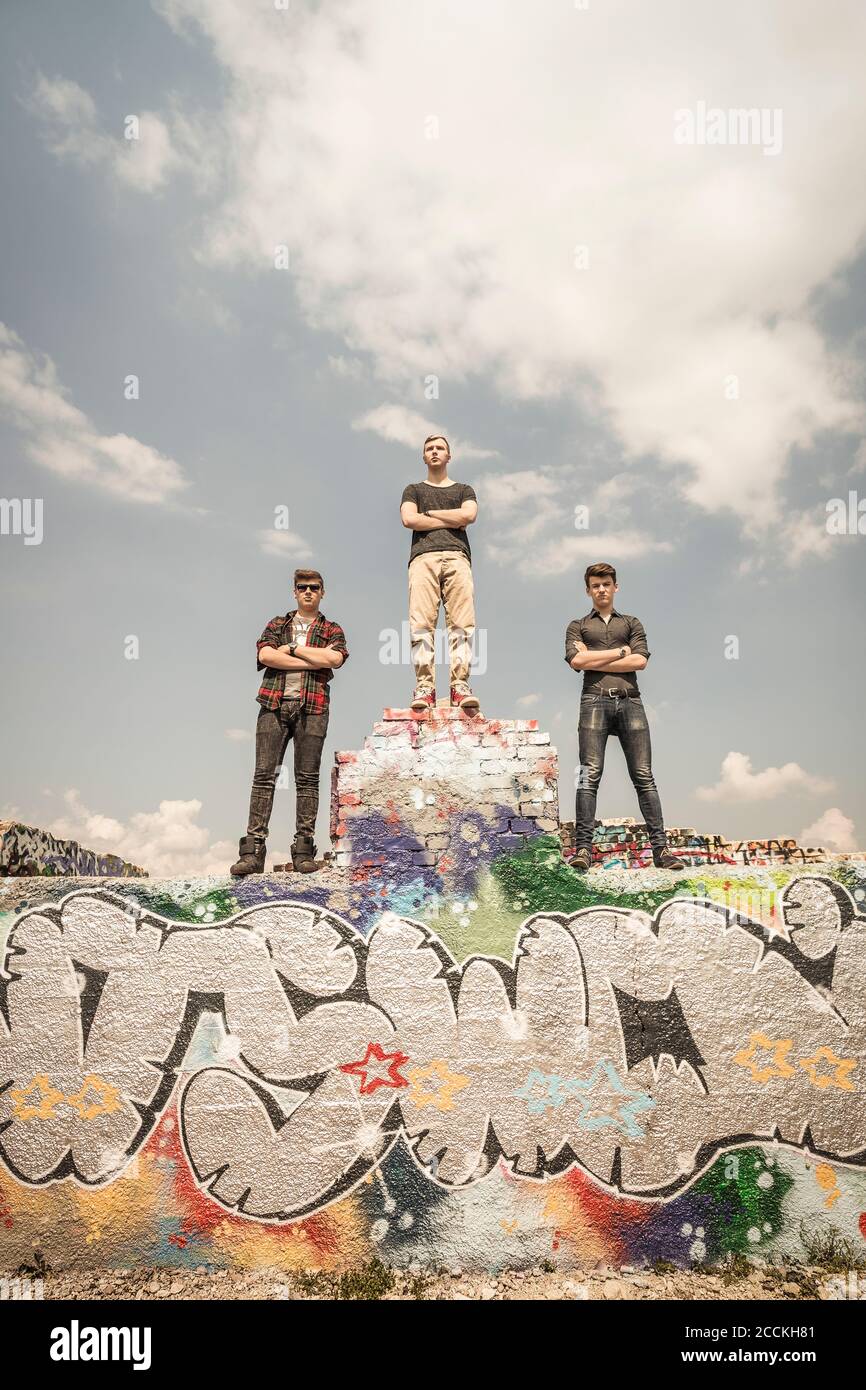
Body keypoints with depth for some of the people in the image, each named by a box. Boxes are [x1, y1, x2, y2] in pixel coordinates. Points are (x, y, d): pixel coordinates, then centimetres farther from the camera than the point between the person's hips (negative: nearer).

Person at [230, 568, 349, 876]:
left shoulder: (332, 630, 17)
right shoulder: (277, 624, 20)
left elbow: (335, 659, -6)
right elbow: (266, 655, -1)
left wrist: (293, 648, -2)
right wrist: (315, 660, -5)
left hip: (312, 708, -1)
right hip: (274, 704, 1)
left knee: (307, 779, -3)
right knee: (264, 775, -6)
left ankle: (303, 851, -2)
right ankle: (252, 852, -9)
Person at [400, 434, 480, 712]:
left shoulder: (463, 490, 28)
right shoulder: (414, 490, 27)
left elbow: (469, 515, 5)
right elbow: (409, 519, 6)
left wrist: (429, 513, 8)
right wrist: (452, 520, 6)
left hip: (457, 556, 0)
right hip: (424, 556, 0)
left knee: (461, 622, -16)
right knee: (421, 622, -18)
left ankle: (460, 685, -24)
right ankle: (424, 686, -24)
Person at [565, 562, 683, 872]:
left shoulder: (631, 623, 22)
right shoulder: (578, 626, 20)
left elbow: (640, 660, 4)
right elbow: (576, 661, -1)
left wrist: (594, 659, 1)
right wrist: (620, 652, 3)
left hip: (630, 701, 1)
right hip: (595, 701, -1)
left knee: (643, 776, -5)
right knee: (590, 774, -11)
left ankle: (660, 848, -8)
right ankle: (583, 848, -14)